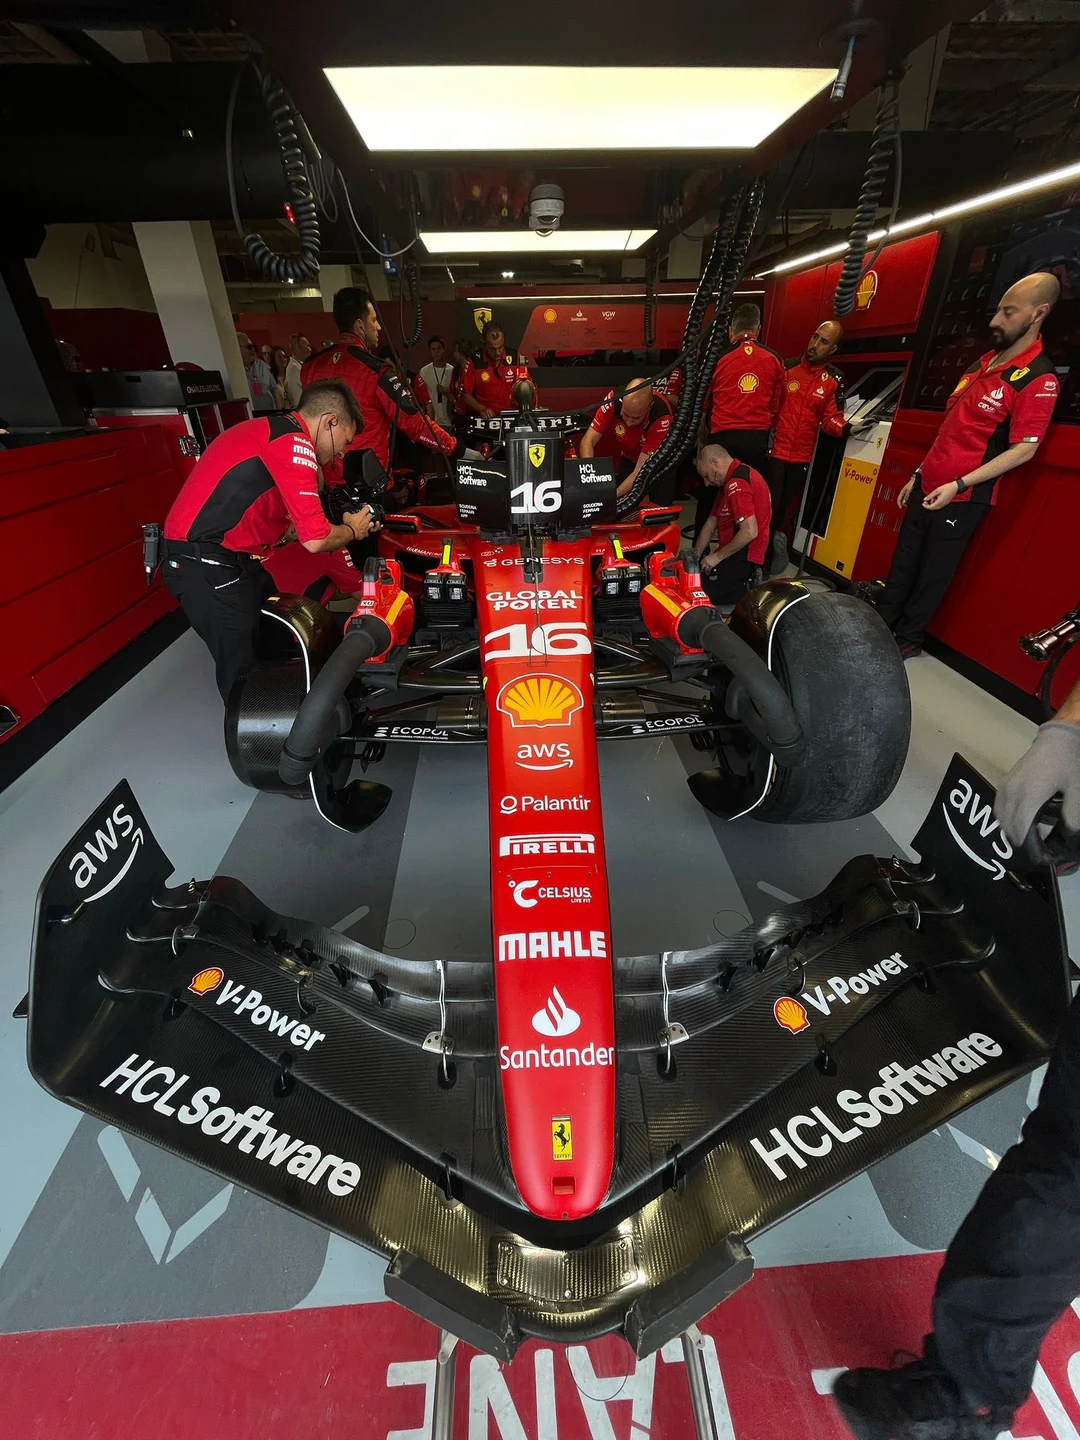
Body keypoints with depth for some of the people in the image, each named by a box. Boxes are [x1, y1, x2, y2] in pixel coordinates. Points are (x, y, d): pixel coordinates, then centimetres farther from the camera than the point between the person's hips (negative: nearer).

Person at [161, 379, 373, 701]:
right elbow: (315, 539, -19)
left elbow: (275, 526, 16)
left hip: (218, 556, 10)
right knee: (245, 666, -2)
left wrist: (337, 535, 10)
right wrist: (351, 531, 2)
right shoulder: (294, 442, -15)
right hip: (204, 564, -10)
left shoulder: (272, 431, 17)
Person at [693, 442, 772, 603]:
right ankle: (745, 579, 8)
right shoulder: (731, 481, 16)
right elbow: (711, 523, 14)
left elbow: (749, 532, -28)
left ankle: (749, 587, -5)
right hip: (735, 552, 11)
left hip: (742, 556, -11)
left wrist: (717, 556, -17)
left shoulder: (736, 484, -20)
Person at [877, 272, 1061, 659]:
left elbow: (1024, 449, -15)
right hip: (928, 485, 7)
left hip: (963, 497, -7)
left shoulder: (1038, 379, -10)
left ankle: (908, 639, 14)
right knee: (903, 559, 11)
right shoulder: (983, 362, 15)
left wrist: (959, 485, -22)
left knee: (933, 571, 1)